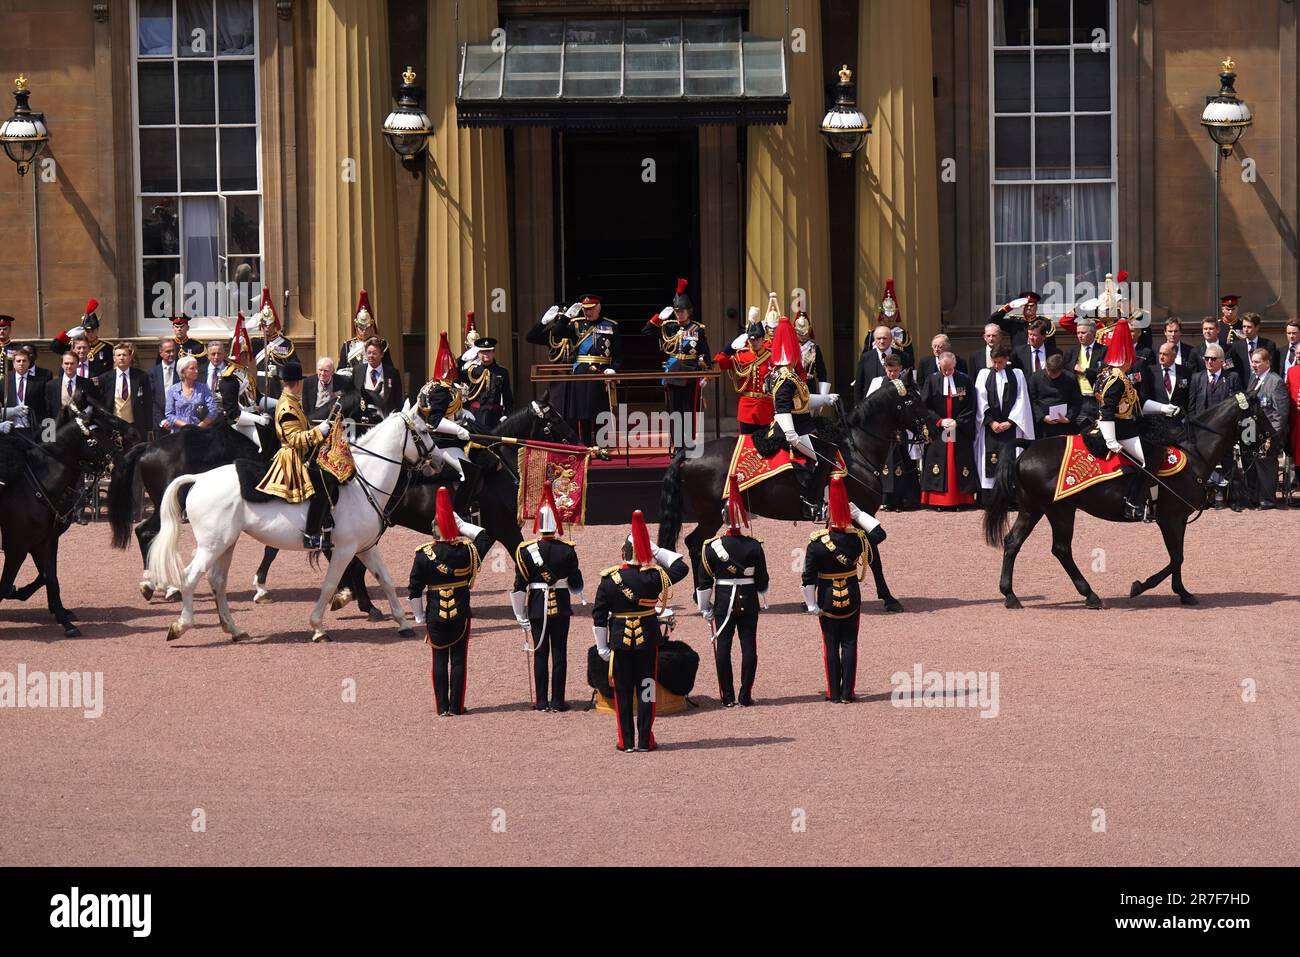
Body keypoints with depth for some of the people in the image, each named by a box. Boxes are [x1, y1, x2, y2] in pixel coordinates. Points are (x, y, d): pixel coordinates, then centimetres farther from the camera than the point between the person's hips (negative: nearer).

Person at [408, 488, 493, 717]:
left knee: (440, 660, 9)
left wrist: (420, 617, 4)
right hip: (461, 614, 0)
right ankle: (456, 707, 8)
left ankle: (442, 707, 10)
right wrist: (462, 525, 12)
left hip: (435, 615, 0)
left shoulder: (424, 555, -8)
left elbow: (414, 589, -6)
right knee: (458, 659, 7)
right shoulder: (467, 550, -6)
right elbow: (485, 537, 15)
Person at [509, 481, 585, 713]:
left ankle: (541, 701, 6)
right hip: (561, 606, 0)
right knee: (559, 653, 6)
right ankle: (557, 701, 6)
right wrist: (578, 597, 24)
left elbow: (520, 586, -6)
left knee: (540, 653, 6)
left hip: (538, 607, 0)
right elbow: (576, 582, 0)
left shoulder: (526, 550, -8)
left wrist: (521, 615, 3)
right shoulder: (567, 550, -7)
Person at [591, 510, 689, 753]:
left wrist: (602, 646, 3)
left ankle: (626, 741, 9)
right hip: (648, 640, 0)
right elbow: (681, 567, 6)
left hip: (620, 642, 0)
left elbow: (599, 616, -4)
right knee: (646, 690, 8)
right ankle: (645, 741, 9)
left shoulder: (609, 580, -7)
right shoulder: (654, 577, -10)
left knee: (623, 692, 9)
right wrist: (657, 552, 7)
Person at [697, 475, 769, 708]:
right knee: (748, 646, 5)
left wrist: (705, 607, 8)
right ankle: (745, 696, 5)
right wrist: (762, 601, 18)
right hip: (748, 601, 0)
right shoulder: (754, 546, -7)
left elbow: (704, 581, -2)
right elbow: (762, 579, 1)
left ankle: (728, 697, 5)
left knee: (723, 647, 5)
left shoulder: (712, 547, -7)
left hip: (723, 601, 0)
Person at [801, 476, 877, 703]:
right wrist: (858, 514, 14)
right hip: (851, 598, 1)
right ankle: (847, 692, 7)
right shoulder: (857, 537, -10)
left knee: (831, 645, 8)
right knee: (849, 644, 8)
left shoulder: (816, 542, -14)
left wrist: (812, 605, -7)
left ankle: (834, 693, 10)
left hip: (827, 599, -1)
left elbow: (808, 578, -13)